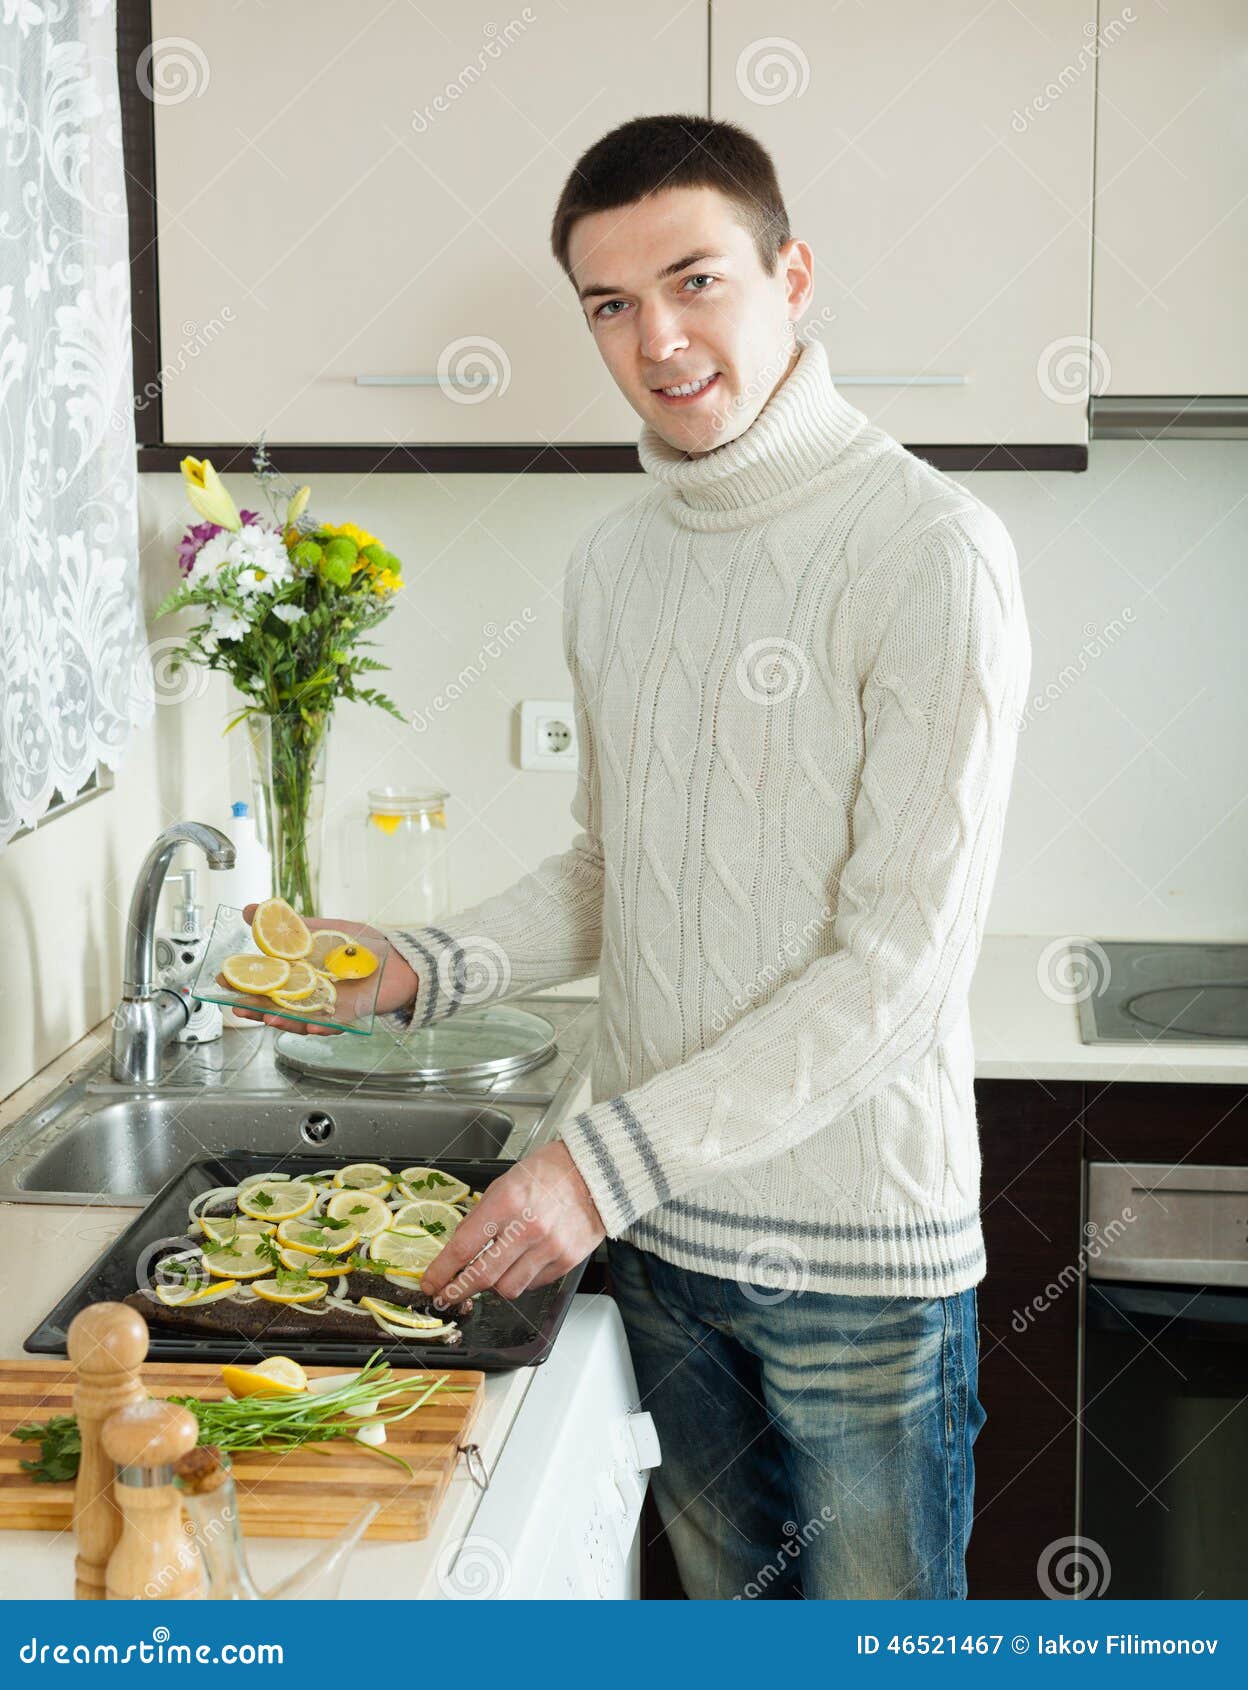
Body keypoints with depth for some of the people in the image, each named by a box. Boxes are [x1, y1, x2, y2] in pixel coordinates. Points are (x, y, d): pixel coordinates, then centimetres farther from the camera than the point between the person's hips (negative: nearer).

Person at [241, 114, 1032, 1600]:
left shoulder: (929, 549, -16)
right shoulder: (611, 561, 7)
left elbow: (904, 956, -20)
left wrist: (606, 1160, -23)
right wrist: (423, 971, -1)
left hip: (857, 1250, -6)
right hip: (657, 1229, 6)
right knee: (727, 1604, 21)